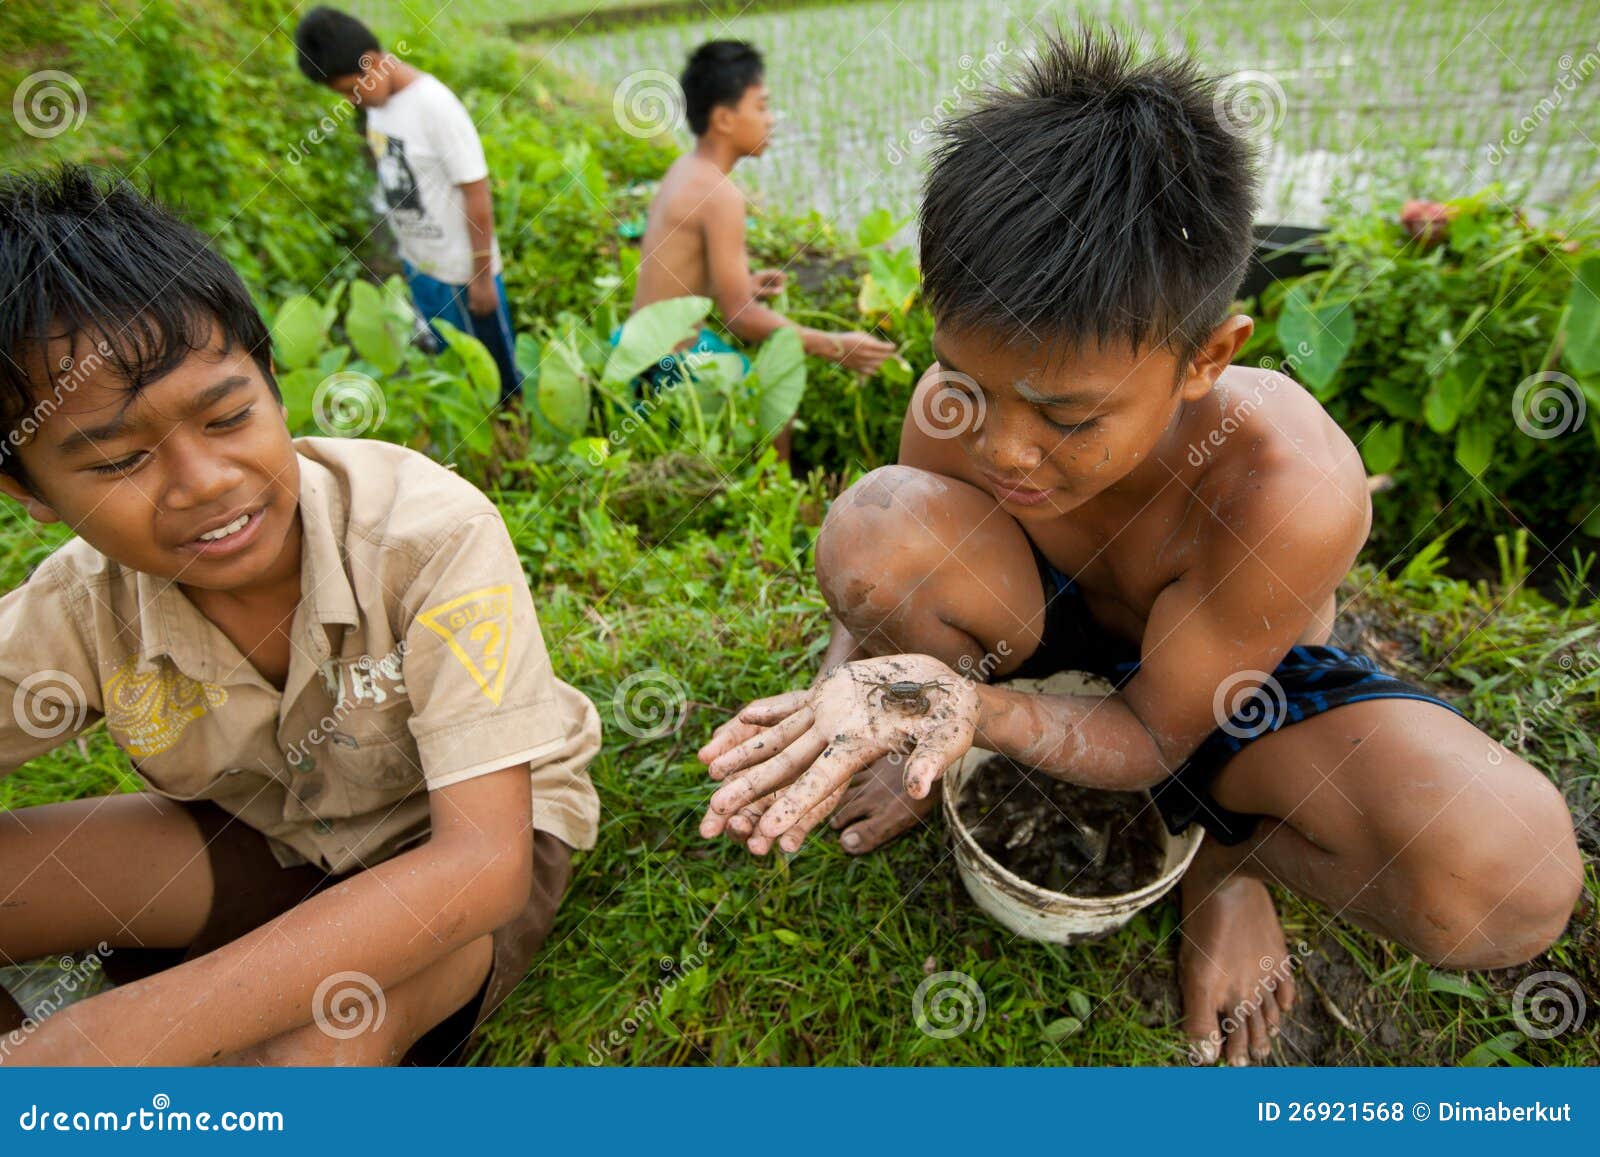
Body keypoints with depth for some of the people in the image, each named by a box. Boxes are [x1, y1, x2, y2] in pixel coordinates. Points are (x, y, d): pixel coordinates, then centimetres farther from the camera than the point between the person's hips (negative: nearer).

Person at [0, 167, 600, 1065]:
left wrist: (122, 1033, -37)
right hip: (268, 841, 5)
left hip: (479, 844, -4)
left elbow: (483, 862, -33)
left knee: (316, 1042, -34)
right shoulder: (79, 612, -14)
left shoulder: (432, 531, -29)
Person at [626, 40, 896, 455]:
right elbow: (741, 317, -23)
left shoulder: (683, 170, 6)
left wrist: (741, 284, 13)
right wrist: (834, 346, -19)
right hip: (676, 361, -10)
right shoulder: (720, 195, -21)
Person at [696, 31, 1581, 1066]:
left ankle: (1224, 837, 2)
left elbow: (1152, 737, -25)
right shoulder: (954, 414, -26)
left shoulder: (1293, 494, -35)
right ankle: (933, 755, -4)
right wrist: (846, 702, -36)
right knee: (875, 523, -30)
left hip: (1239, 678, -1)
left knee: (1509, 876, -31)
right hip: (1056, 626, 2)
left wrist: (980, 710, -45)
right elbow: (881, 592, -12)